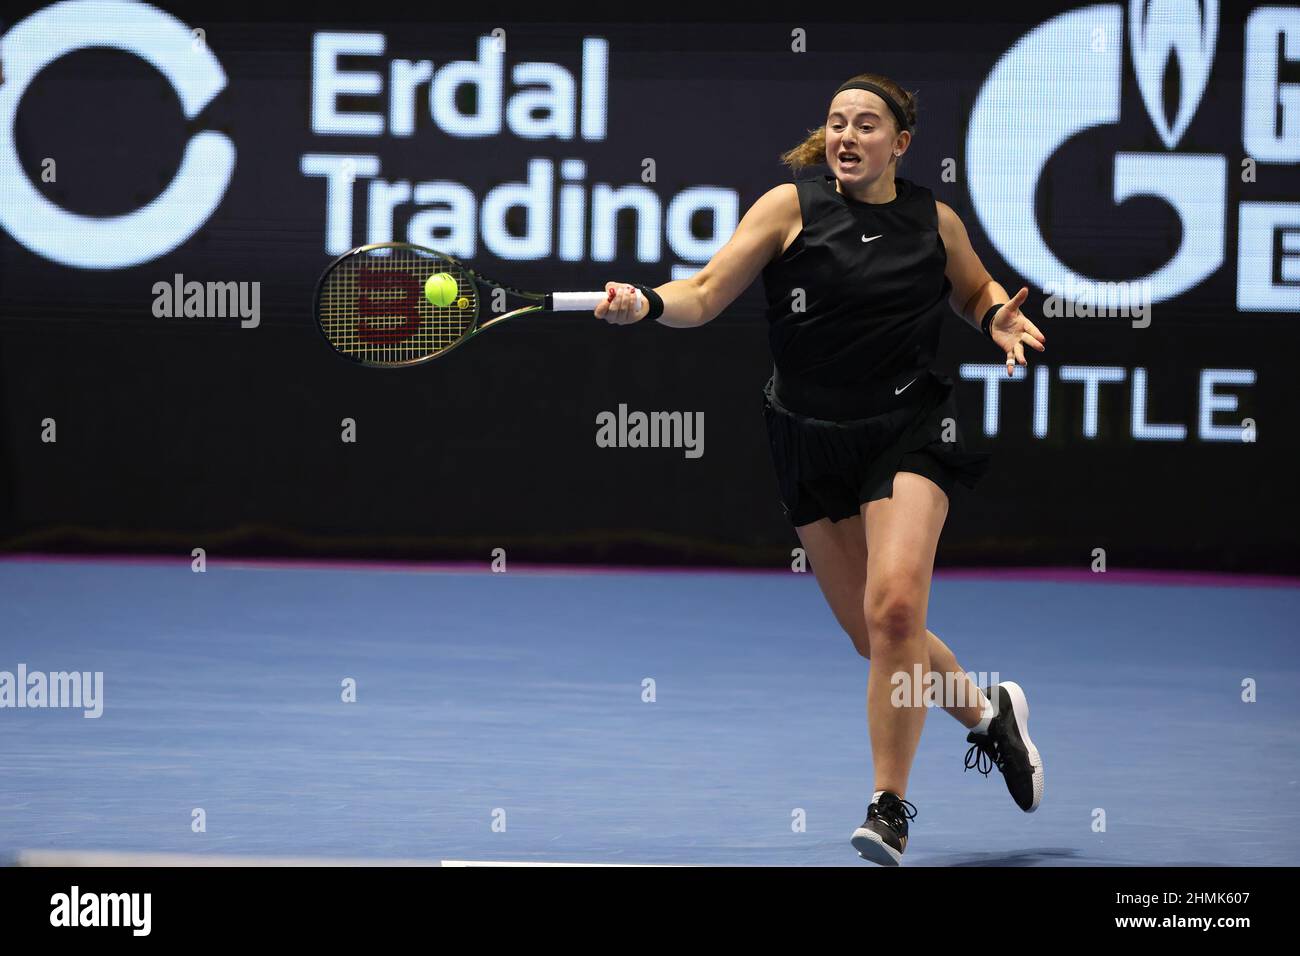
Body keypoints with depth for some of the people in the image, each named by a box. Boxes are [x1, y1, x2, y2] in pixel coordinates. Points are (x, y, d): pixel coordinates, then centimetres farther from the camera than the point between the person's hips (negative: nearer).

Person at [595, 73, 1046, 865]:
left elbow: (976, 292, 23)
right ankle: (988, 713, 38)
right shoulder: (791, 206, -4)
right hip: (811, 438, 1)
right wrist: (647, 302, -31)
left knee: (894, 608, -21)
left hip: (908, 429, -1)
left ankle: (890, 807, -8)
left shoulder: (935, 220, 3)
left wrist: (1001, 319, 1)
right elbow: (705, 295, -11)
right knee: (876, 636, 7)